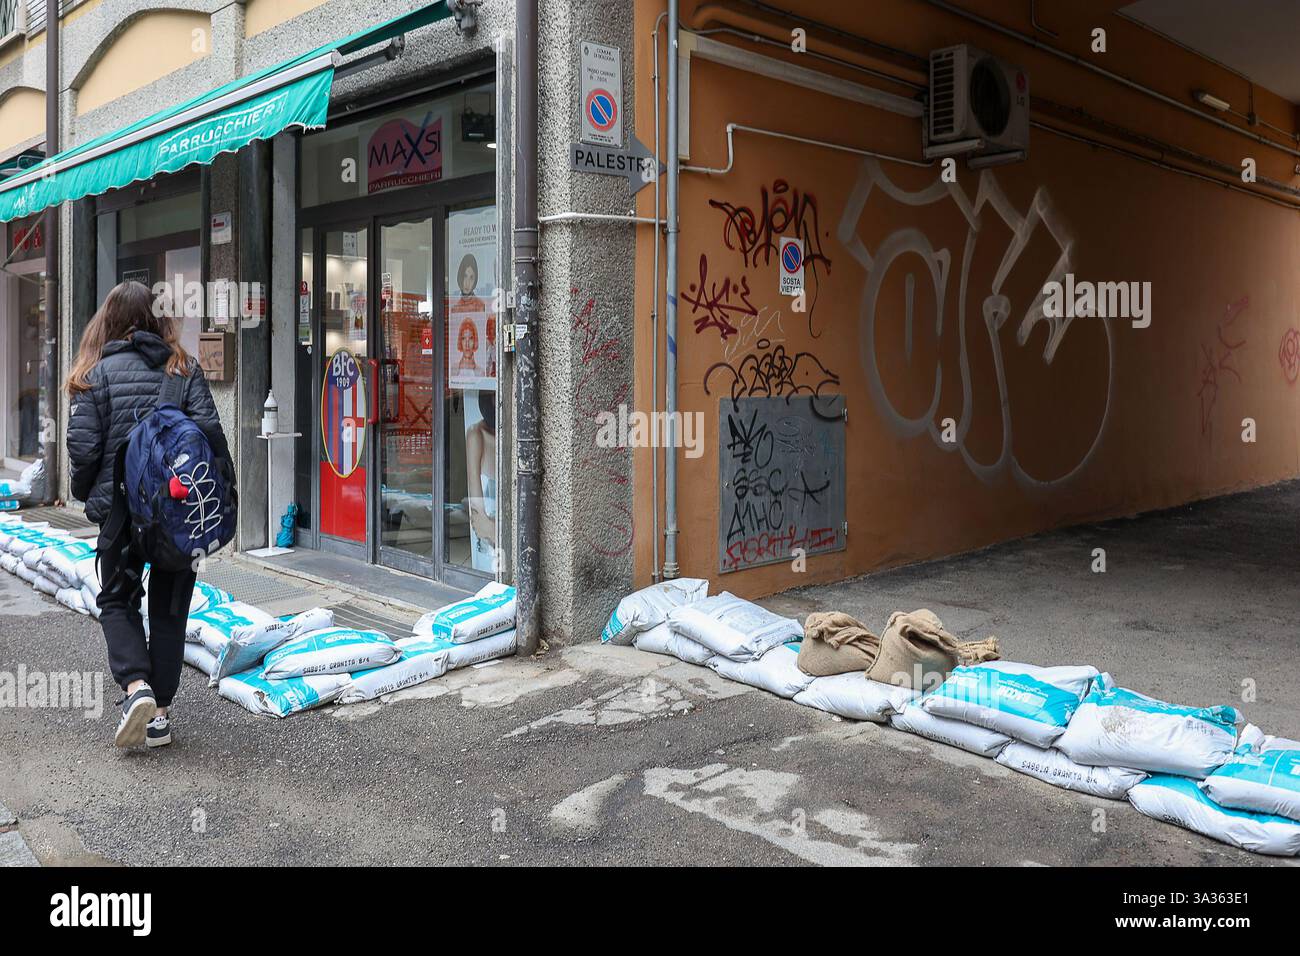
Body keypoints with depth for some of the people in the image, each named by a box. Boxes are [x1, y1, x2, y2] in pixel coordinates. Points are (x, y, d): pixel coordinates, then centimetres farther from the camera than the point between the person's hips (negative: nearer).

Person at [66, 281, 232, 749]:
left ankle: (137, 686, -7)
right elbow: (209, 430, -7)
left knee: (117, 600, 15)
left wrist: (85, 492, 12)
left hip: (120, 505, -1)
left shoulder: (97, 372, -2)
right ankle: (160, 713, 13)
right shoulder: (184, 367, 2)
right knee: (169, 608, 11)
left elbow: (84, 446, -6)